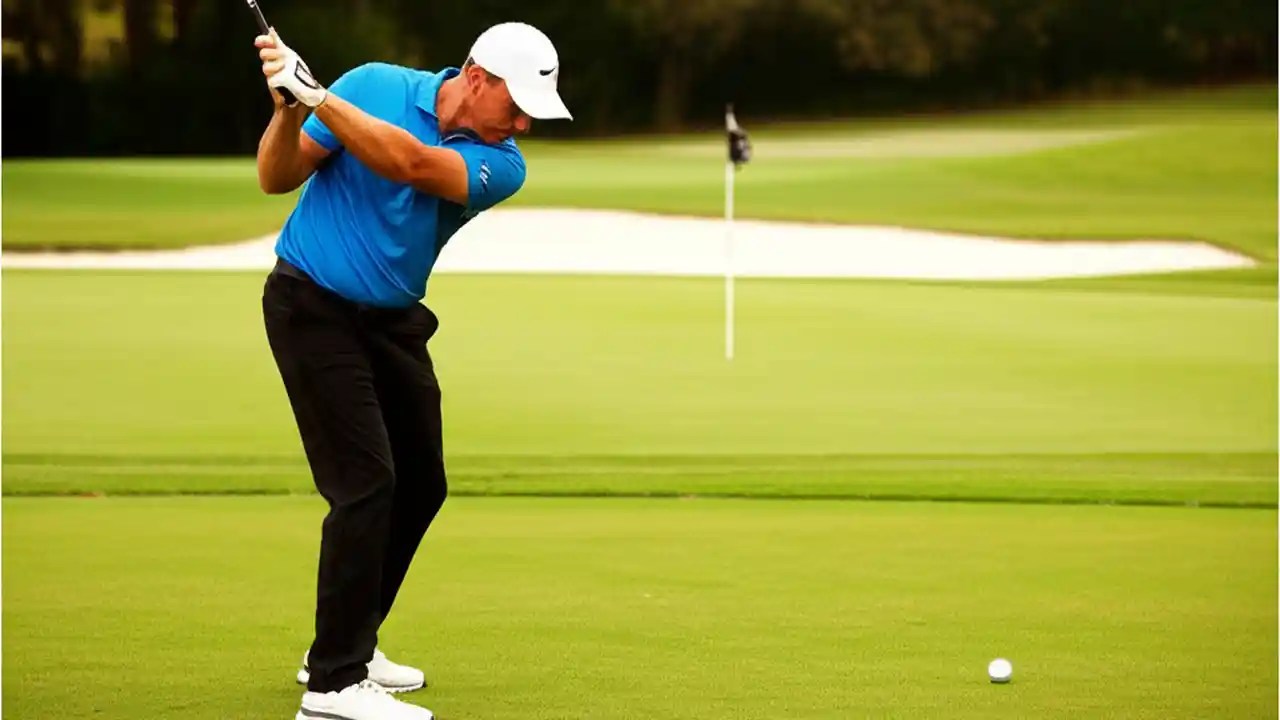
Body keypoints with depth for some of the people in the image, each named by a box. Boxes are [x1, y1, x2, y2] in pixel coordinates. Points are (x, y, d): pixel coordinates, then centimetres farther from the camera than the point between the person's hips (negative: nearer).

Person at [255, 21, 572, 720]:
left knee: (420, 486, 11)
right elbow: (277, 177, -12)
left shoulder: (501, 166, -8)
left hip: (391, 321, 6)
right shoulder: (374, 85, -12)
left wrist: (318, 96, -35)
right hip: (312, 305, -6)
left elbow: (411, 164, -27)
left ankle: (347, 643, 28)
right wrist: (288, 109, -32)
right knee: (367, 482, -15)